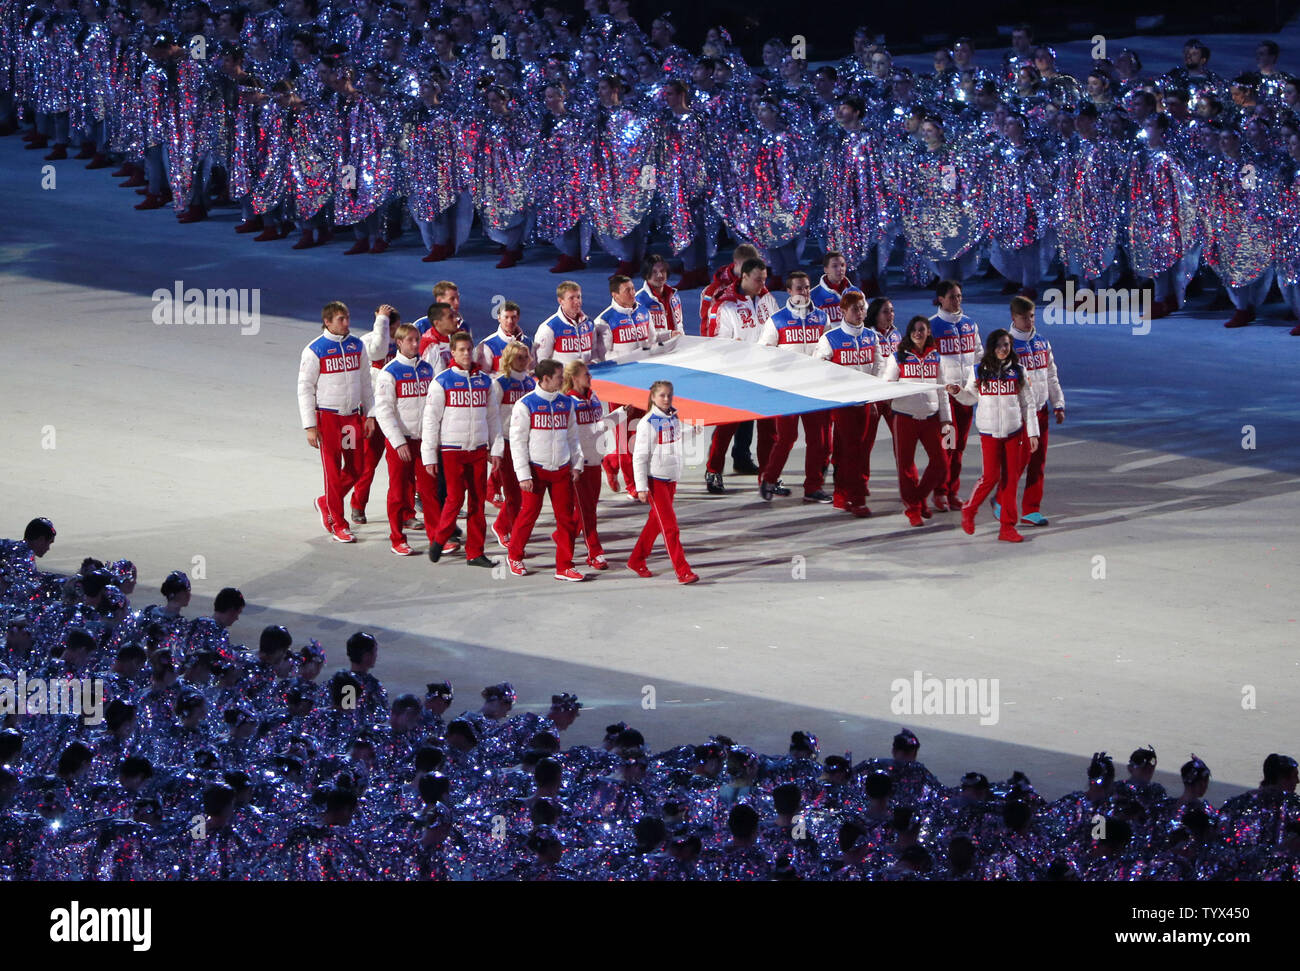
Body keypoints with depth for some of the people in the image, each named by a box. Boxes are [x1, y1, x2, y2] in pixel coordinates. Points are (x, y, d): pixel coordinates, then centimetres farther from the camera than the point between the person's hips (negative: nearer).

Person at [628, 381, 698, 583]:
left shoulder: (674, 420, 8)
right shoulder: (648, 423, -12)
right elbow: (639, 456, -12)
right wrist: (641, 487, -15)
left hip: (670, 479, 7)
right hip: (654, 480, -7)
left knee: (655, 523, 14)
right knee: (670, 525, -10)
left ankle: (636, 561, 28)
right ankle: (683, 572, -12)